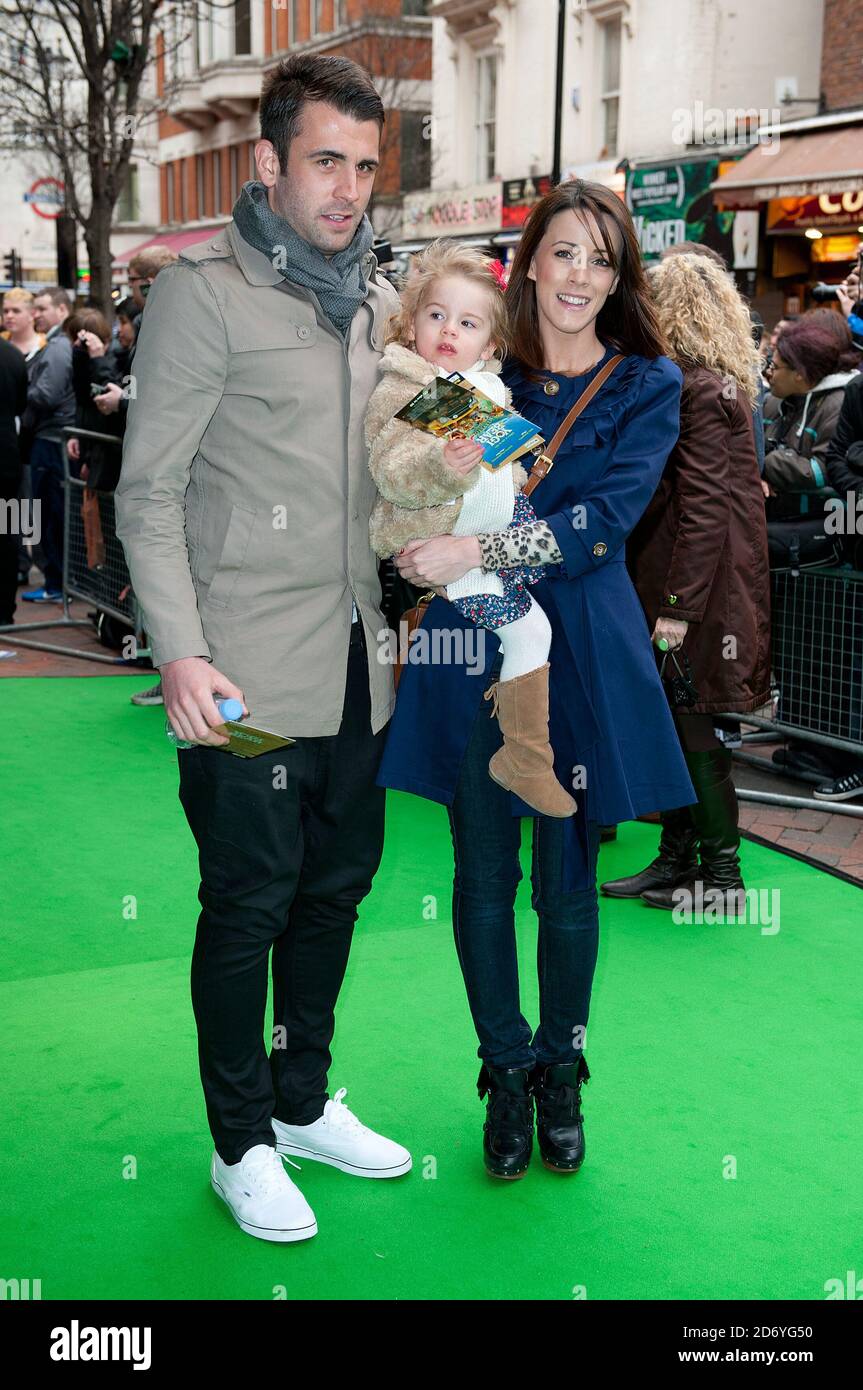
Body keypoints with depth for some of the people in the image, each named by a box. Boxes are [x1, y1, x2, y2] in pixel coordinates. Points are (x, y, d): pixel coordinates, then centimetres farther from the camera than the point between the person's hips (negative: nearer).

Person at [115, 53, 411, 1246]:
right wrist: (179, 650, -18)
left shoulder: (376, 301, 11)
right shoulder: (204, 294, -9)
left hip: (355, 656, 7)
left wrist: (396, 607, 15)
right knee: (251, 900, 2)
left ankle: (303, 1102, 34)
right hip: (247, 667, -7)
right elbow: (149, 492, -10)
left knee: (338, 880, 15)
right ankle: (242, 1146, 20)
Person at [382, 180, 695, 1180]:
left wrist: (478, 552, -21)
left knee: (566, 881, 7)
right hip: (473, 646, 2)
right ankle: (505, 1071, 27)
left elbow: (605, 521, -12)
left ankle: (560, 1073, 28)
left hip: (579, 654, -1)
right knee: (483, 874, 8)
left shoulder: (646, 385, 1)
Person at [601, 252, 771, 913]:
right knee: (674, 725, 13)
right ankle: (677, 859, 23)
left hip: (699, 585, -9)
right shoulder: (718, 382, 14)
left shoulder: (698, 387, -15)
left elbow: (705, 504, -21)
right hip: (672, 583, 9)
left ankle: (722, 877, 10)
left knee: (690, 726, -1)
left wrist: (680, 603, -22)